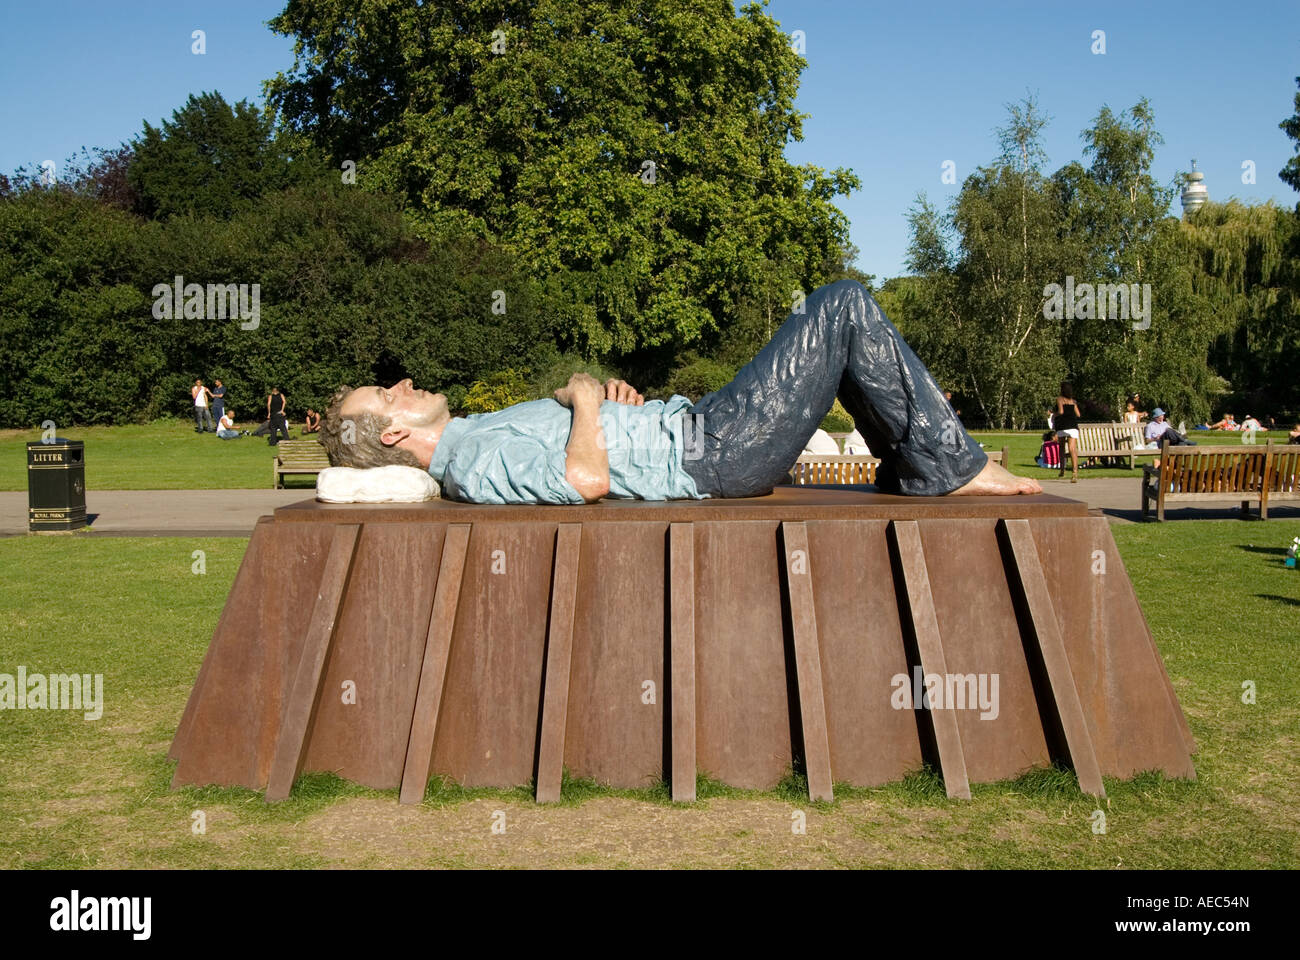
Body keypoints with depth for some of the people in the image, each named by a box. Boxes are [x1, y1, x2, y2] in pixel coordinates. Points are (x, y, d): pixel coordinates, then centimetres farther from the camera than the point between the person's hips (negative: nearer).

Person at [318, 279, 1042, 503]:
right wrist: (586, 397, -16)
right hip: (711, 453, -10)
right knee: (846, 306, -10)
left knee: (843, 315, 16)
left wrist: (610, 389, 1)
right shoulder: (478, 465, -18)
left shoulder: (477, 436, 14)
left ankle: (912, 472, 19)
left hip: (696, 424, 10)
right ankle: (950, 467, -1)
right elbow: (588, 479, -32)